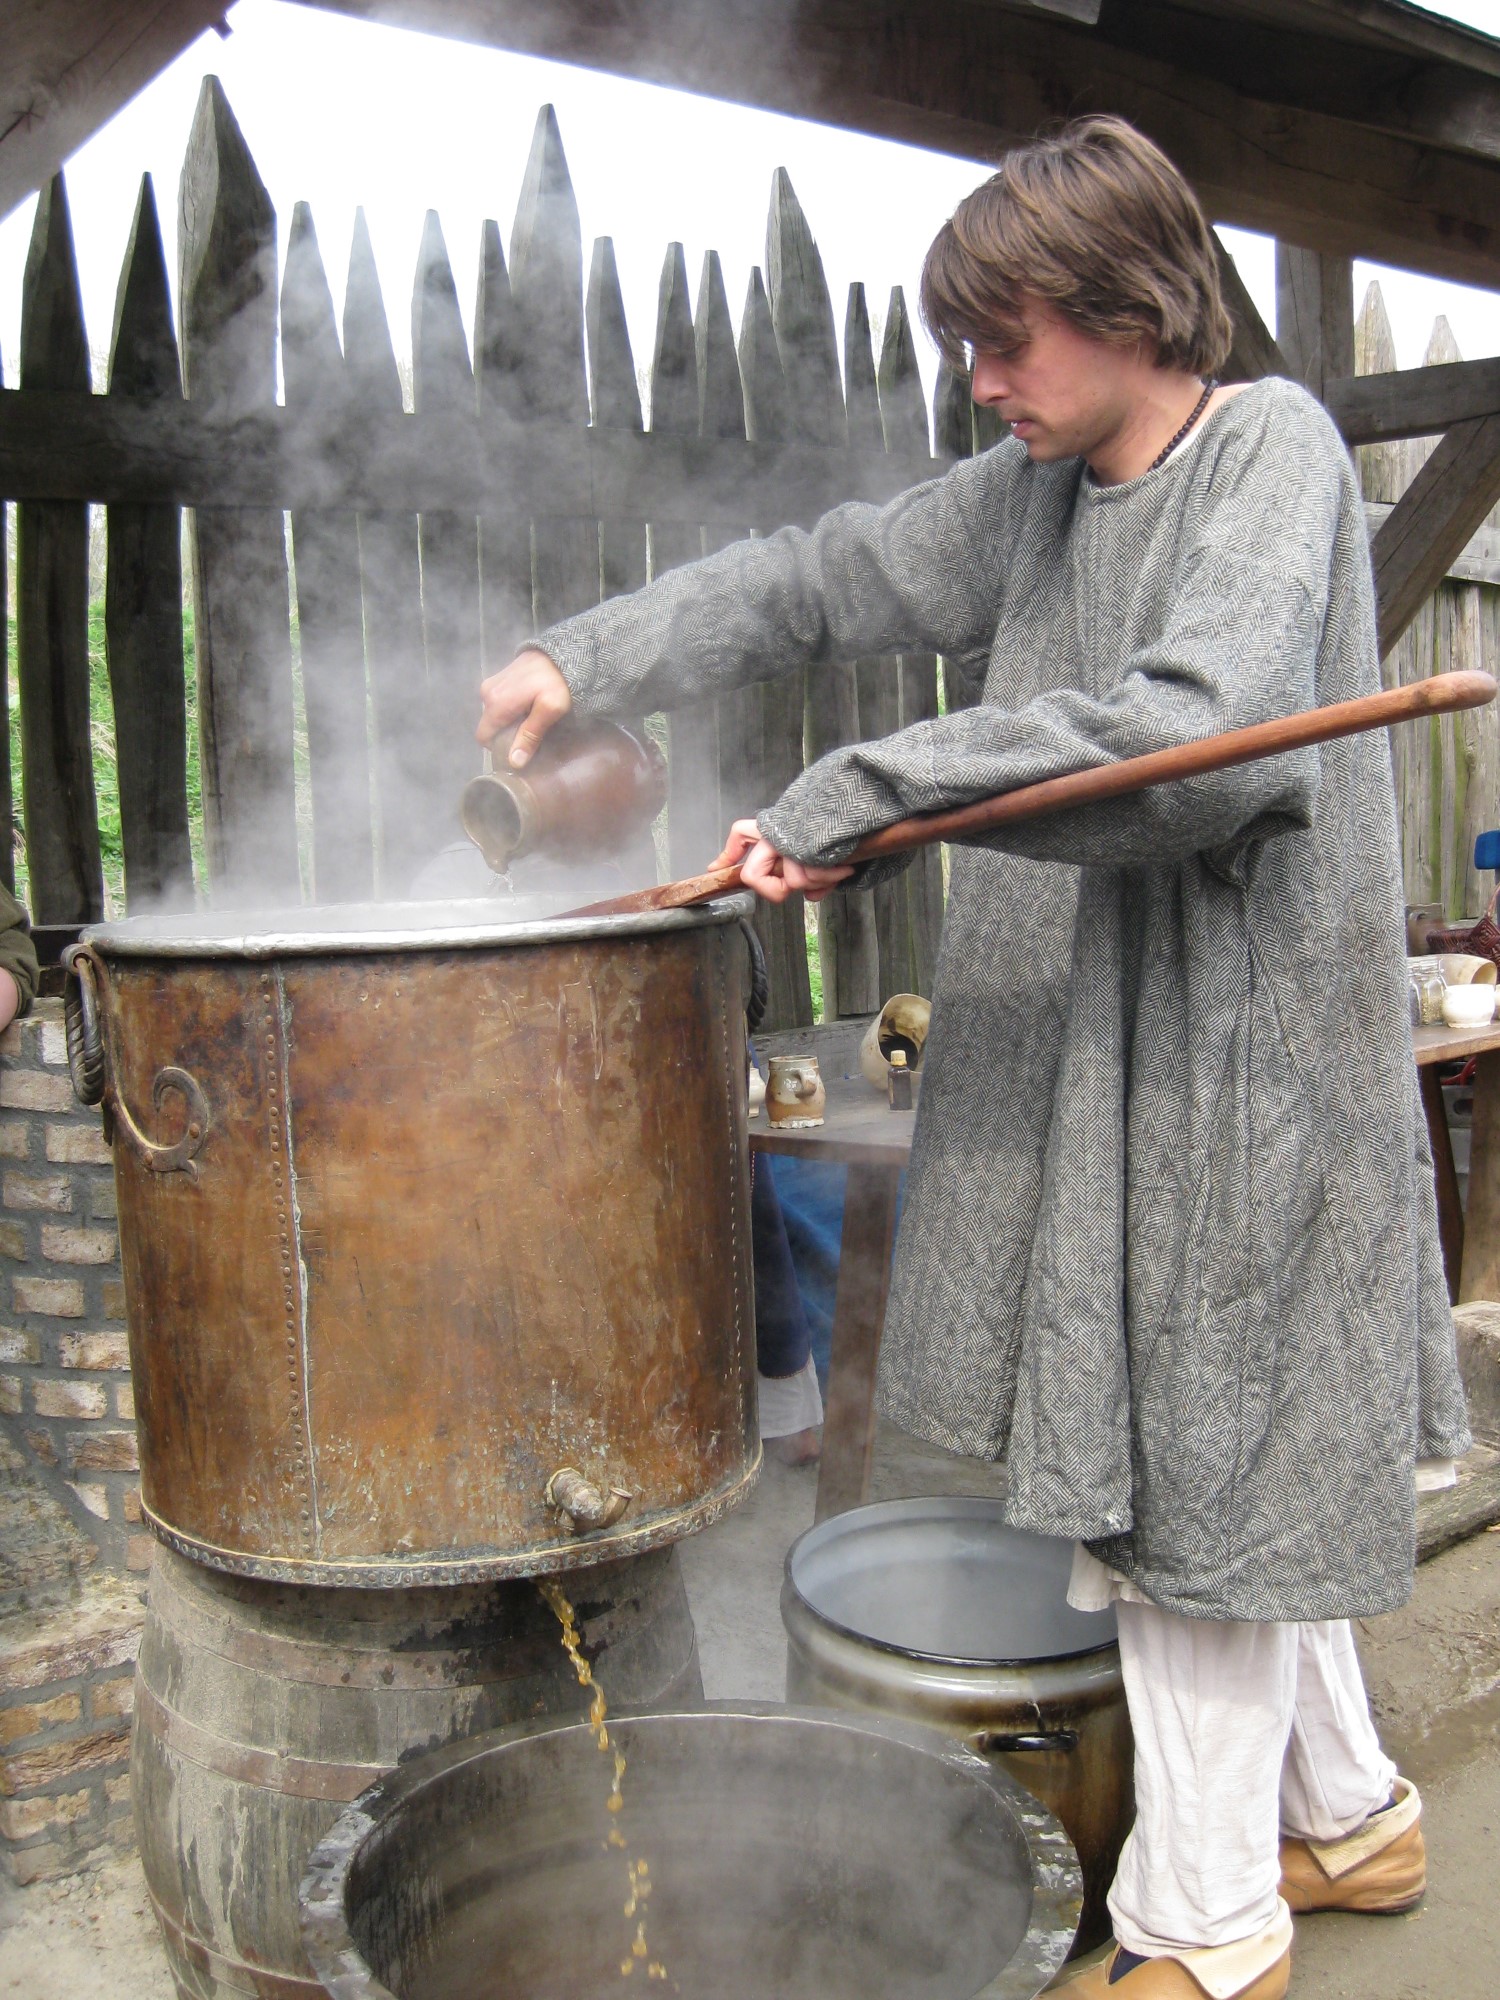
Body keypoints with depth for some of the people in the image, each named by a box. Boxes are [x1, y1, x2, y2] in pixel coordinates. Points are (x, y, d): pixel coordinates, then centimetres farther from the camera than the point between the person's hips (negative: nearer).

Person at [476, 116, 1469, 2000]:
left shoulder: (1272, 447, -10)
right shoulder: (1036, 492, 12)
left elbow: (1205, 730, -27)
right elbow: (824, 575, 17)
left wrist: (859, 796, -25)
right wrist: (587, 659, 7)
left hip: (1231, 1051, -7)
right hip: (1096, 1043, 8)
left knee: (1196, 1470, 2)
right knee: (1219, 1460, 17)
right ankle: (1345, 1814, 38)